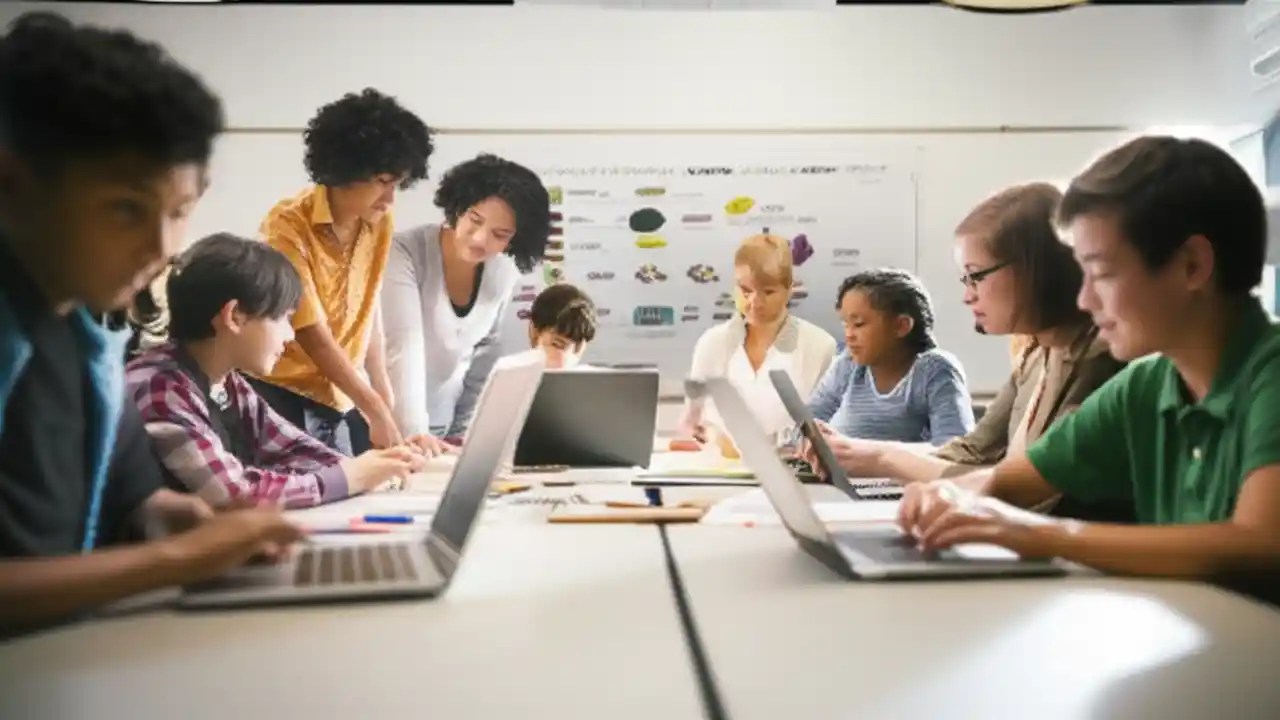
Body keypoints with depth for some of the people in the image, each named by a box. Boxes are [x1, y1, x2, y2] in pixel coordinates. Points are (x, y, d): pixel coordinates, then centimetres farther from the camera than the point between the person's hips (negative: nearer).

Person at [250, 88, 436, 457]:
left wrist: (384, 397, 4)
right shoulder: (289, 226, -18)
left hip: (344, 396, 6)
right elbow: (315, 339, -19)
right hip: (282, 395, -5)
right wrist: (376, 412, -19)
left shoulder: (379, 223, 1)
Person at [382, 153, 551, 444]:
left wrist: (462, 430, 4)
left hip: (443, 426, 5)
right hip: (384, 423, -4)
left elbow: (484, 353, 7)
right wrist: (414, 434, -36)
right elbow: (403, 349, -29)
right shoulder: (406, 253, -20)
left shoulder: (504, 275, -3)